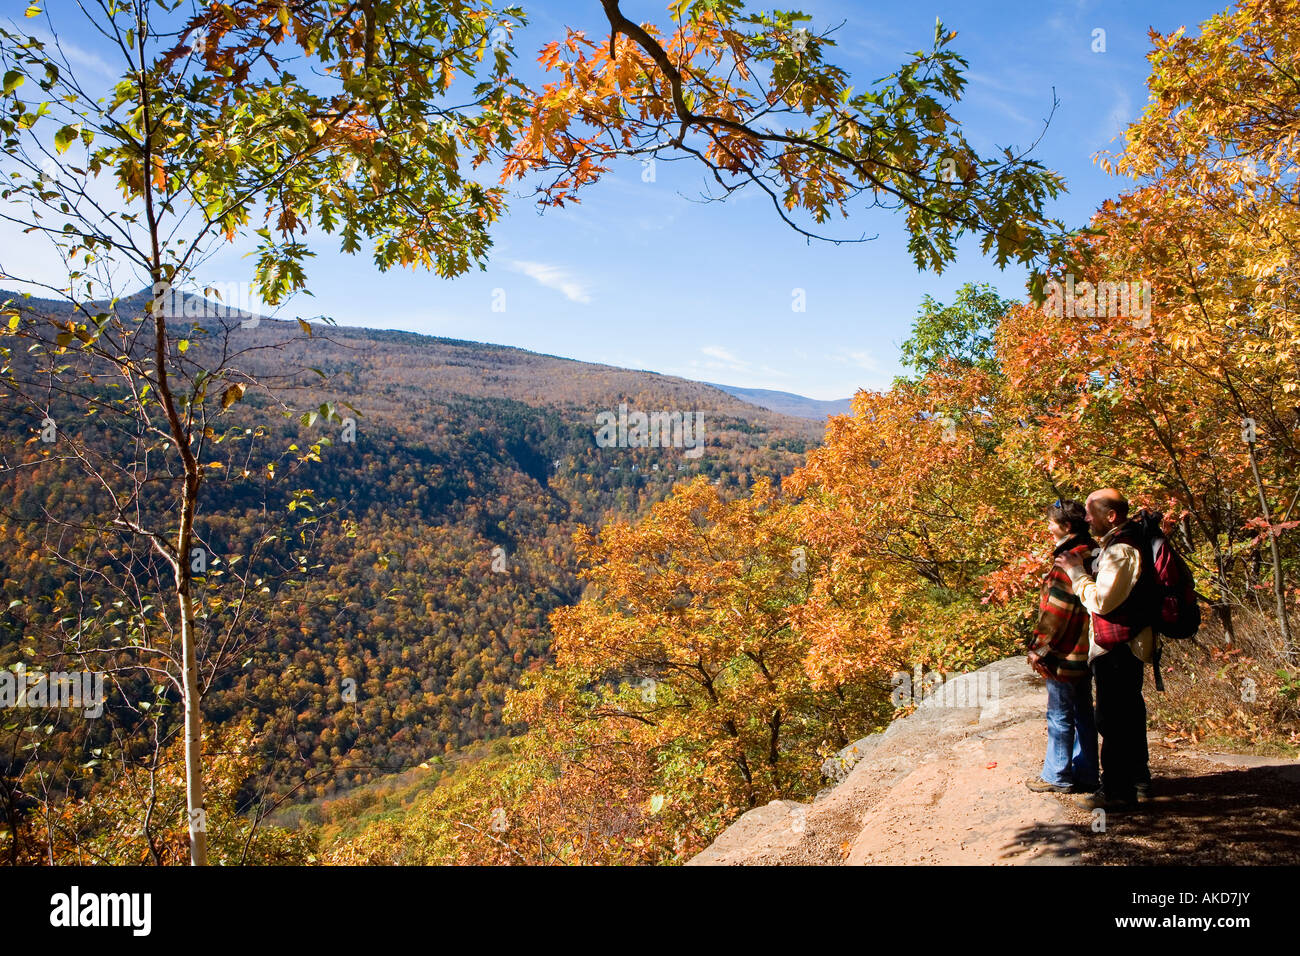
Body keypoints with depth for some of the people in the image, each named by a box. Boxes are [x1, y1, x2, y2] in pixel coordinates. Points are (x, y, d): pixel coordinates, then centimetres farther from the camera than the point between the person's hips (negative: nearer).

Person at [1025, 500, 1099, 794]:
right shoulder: (1093, 554, 9)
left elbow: (1055, 612, -20)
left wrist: (1039, 649, -12)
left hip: (1066, 654, -9)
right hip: (1086, 649, 9)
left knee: (1060, 715, 2)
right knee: (1082, 713, 16)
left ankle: (1057, 777, 12)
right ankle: (1085, 774, 25)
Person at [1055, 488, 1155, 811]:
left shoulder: (1120, 549, -22)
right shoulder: (1126, 541, 13)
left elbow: (1101, 600, -24)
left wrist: (1076, 573, -13)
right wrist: (1080, 570, 10)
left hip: (1116, 648, -11)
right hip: (1130, 642, 11)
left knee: (1113, 718, -7)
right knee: (1129, 710, 23)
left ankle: (1117, 791, -2)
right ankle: (1136, 774, 38)